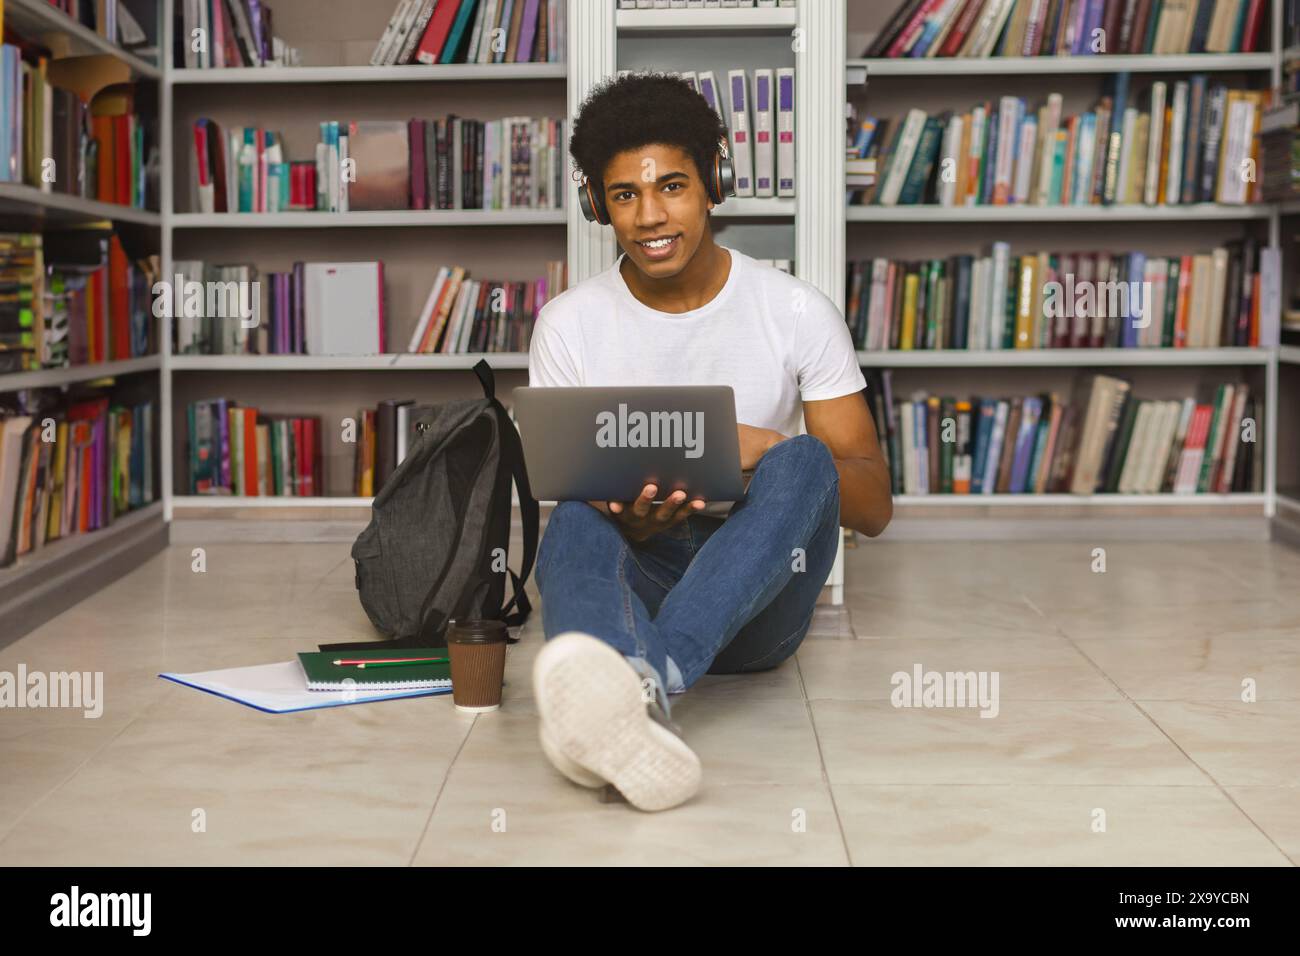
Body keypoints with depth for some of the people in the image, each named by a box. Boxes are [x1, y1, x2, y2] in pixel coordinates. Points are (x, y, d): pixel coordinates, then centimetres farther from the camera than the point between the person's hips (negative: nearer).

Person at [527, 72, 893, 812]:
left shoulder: (797, 312, -1)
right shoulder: (569, 326, 2)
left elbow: (874, 506, -1)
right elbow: (562, 496, 2)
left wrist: (767, 449, -22)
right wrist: (631, 523, -22)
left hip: (758, 599, 0)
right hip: (637, 576, 0)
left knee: (802, 465, -31)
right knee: (577, 525, -34)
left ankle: (645, 679, -55)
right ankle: (630, 721, -68)